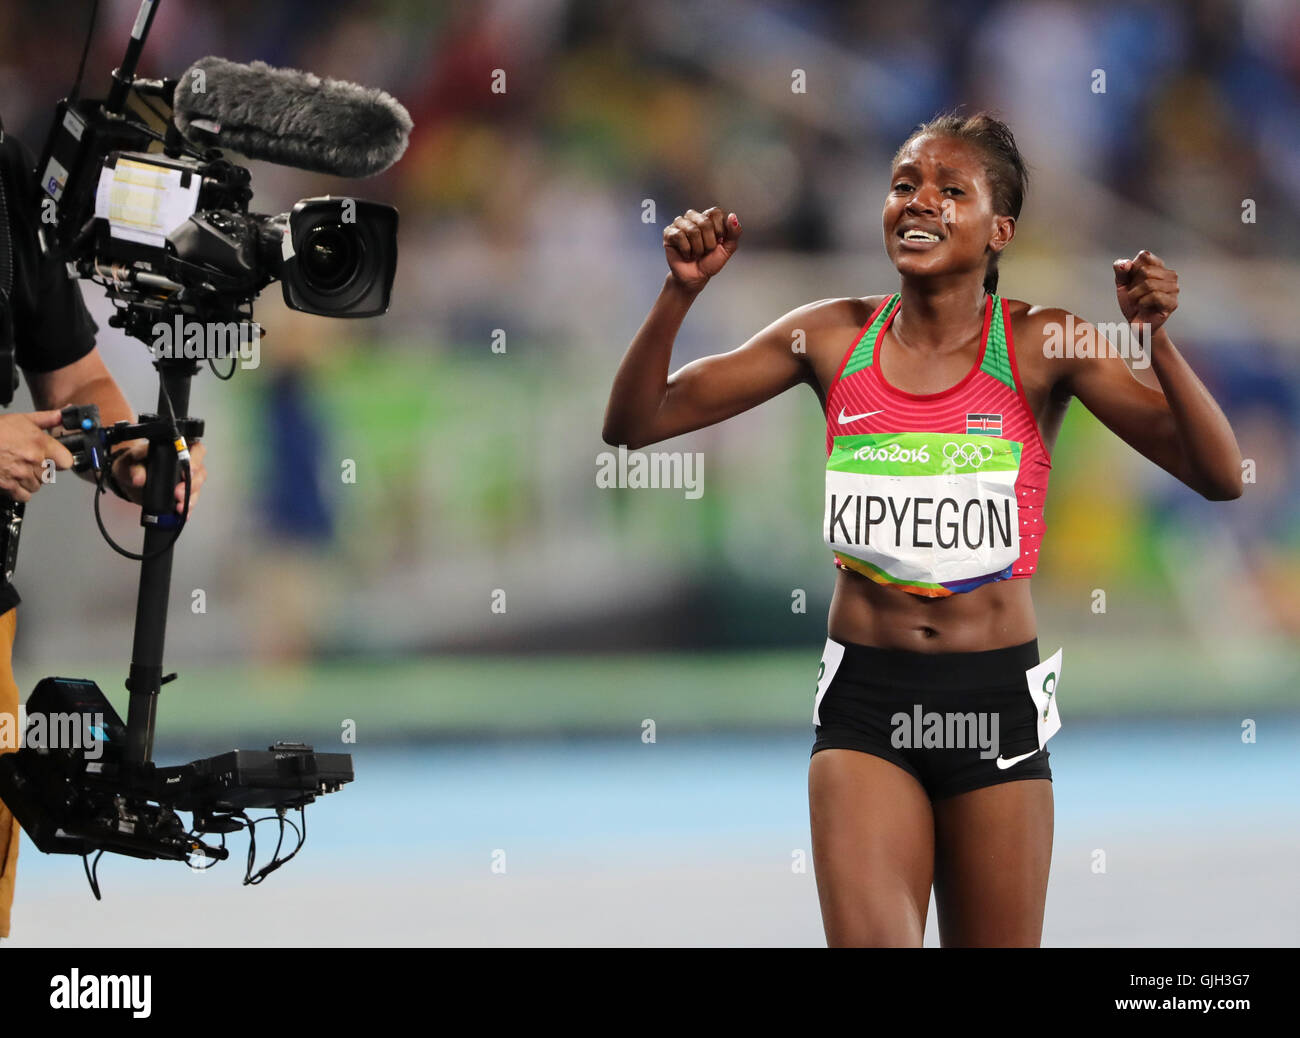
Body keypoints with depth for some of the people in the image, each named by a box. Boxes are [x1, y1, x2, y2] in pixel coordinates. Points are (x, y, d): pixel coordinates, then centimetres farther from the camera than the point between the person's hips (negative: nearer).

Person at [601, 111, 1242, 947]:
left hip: (995, 697, 0)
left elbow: (1220, 476, -8)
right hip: (864, 697, 0)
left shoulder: (1038, 345, -3)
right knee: (870, 941, -19)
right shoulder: (834, 337, 3)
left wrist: (1158, 342, -23)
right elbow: (635, 423, 4)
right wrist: (680, 294, -10)